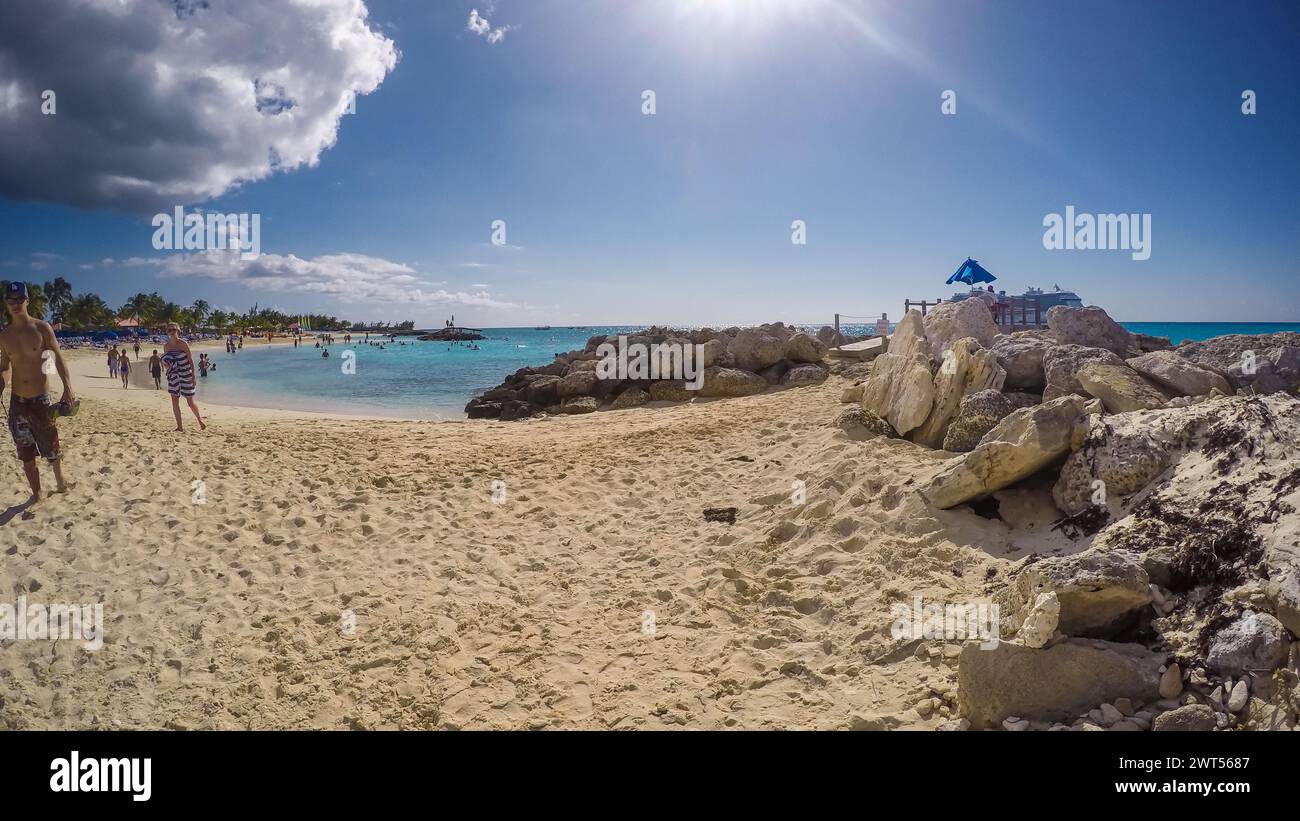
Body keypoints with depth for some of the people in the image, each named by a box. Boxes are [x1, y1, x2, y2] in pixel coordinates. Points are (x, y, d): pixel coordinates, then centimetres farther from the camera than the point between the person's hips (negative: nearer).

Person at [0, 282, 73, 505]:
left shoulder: (41, 328, -5)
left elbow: (58, 359, -11)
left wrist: (68, 387, -23)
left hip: (40, 400, -3)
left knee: (51, 448, 5)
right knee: (26, 455, 8)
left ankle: (60, 483, 27)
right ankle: (36, 494, 19)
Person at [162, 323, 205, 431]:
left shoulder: (183, 344, -8)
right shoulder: (166, 346, 6)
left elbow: (191, 360, -8)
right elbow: (167, 361, 17)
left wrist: (193, 376, -12)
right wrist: (165, 365, -8)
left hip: (186, 375, -5)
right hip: (173, 376, 5)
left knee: (190, 402, 1)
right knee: (174, 401, 1)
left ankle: (200, 420, 25)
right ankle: (180, 426, 8)